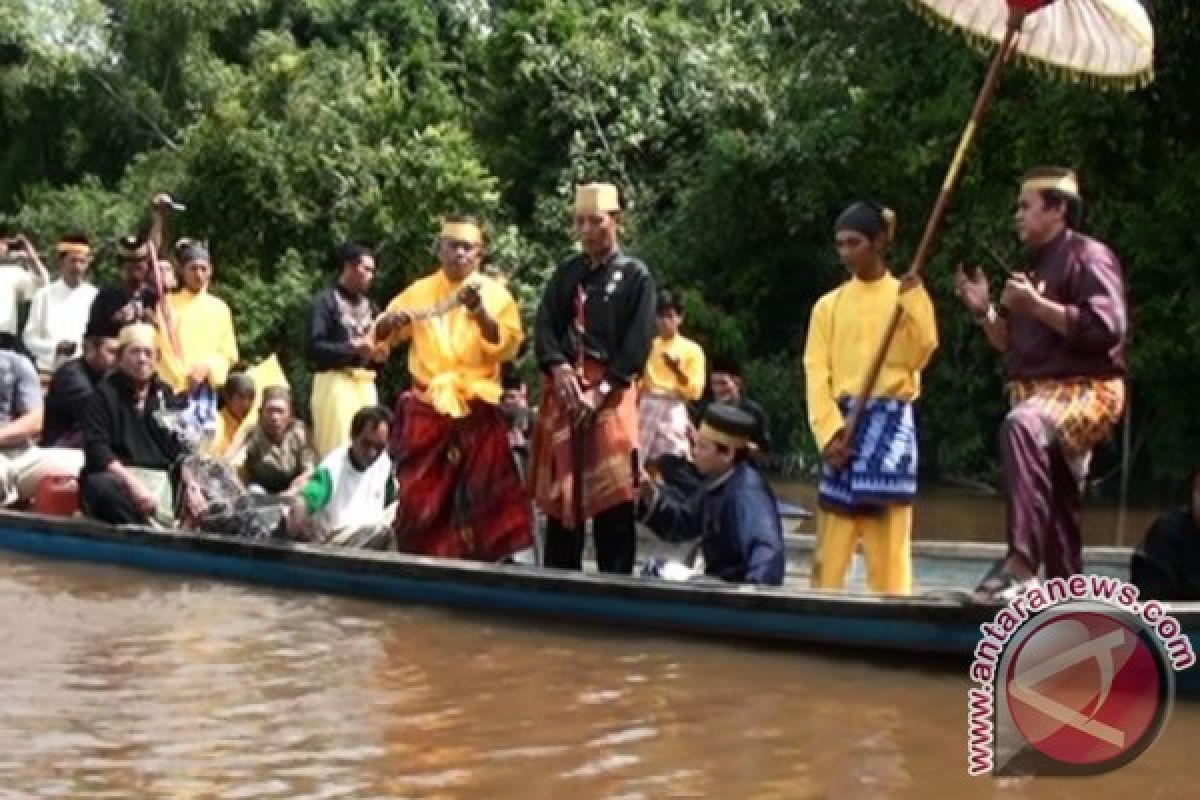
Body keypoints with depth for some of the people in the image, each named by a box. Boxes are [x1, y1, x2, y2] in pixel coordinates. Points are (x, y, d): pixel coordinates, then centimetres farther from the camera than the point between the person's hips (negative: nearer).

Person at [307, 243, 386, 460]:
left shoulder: (370, 307, 19)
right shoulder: (325, 302, -3)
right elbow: (315, 348, -12)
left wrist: (378, 353, 0)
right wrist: (354, 348, -16)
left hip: (366, 384, 7)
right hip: (336, 382, -7)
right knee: (336, 451, -11)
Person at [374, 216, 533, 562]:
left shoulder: (495, 293, 3)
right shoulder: (420, 290, 8)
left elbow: (507, 347, -7)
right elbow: (380, 336, 8)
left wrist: (479, 312, -22)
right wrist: (391, 321, -15)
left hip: (478, 413, -1)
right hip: (427, 410, 2)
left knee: (478, 500, -1)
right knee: (420, 498, 4)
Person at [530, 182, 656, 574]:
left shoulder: (636, 275, 2)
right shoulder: (566, 272, 15)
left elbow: (638, 344, -5)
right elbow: (544, 327, 6)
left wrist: (601, 390, -13)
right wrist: (559, 369, -13)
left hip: (612, 392, -4)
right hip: (563, 388, 4)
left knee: (611, 497, -6)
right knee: (561, 494, 6)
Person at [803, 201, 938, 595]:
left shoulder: (909, 297, 7)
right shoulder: (829, 304, 10)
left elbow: (919, 356, -3)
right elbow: (816, 372, 3)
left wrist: (911, 303, -11)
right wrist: (830, 430, -9)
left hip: (890, 420, -2)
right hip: (843, 422, 2)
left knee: (889, 530, -5)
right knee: (831, 539, 1)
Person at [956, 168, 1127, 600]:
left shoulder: (1087, 255, -7)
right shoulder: (1035, 266, 21)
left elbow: (1106, 327, -22)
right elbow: (1013, 346, 23)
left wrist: (1036, 307, -22)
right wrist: (984, 312, 6)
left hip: (1084, 390, -10)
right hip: (1039, 393, 10)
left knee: (1020, 426, -39)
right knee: (1057, 510, 13)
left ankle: (1022, 562, -46)